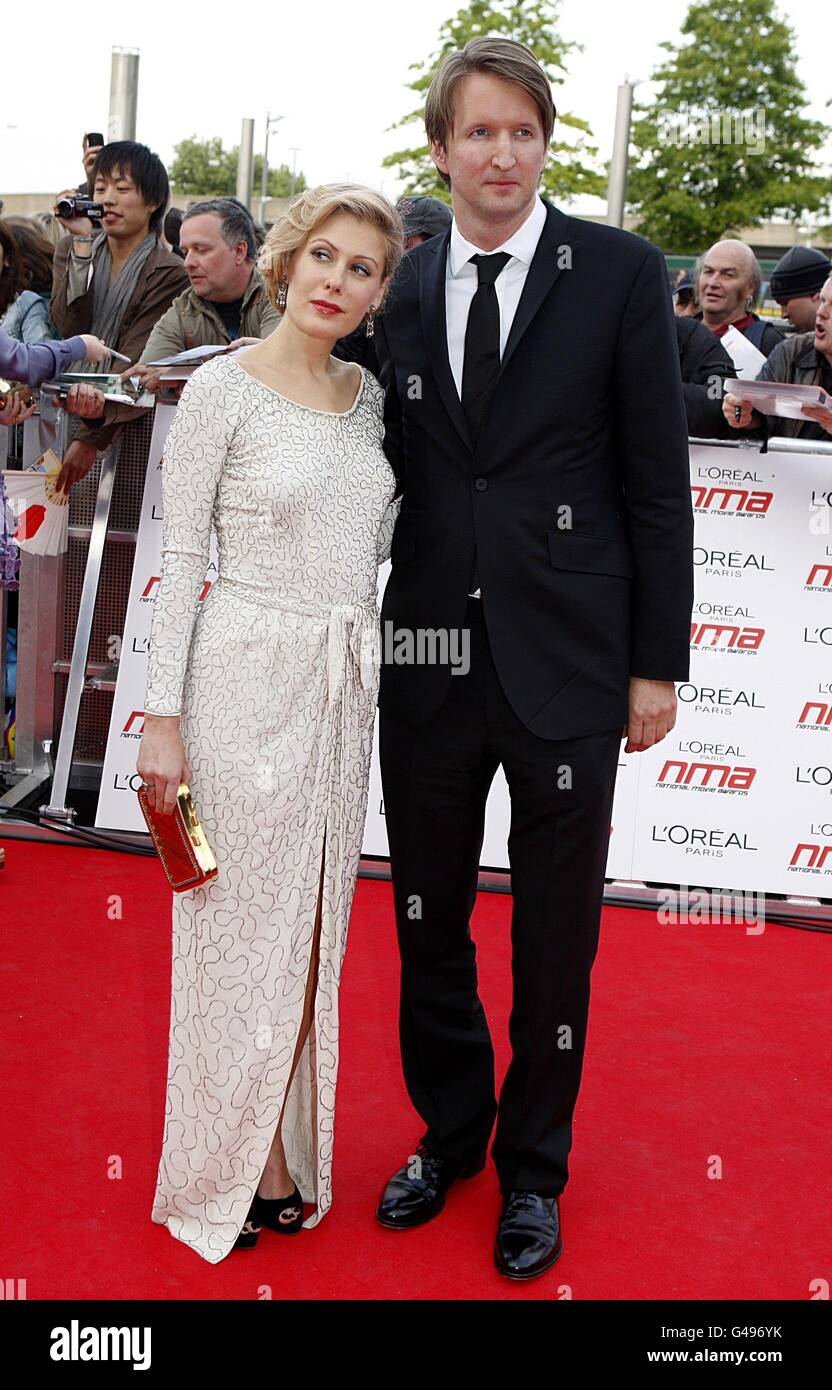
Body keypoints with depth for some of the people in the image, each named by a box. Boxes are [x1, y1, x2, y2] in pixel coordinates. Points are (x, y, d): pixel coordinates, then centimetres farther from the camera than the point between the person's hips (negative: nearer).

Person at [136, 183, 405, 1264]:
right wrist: (163, 717, -11)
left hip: (347, 686, 6)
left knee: (315, 921, 13)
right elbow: (182, 559, -8)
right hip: (251, 677, -6)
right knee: (245, 921, 3)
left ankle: (289, 1155, 29)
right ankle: (237, 1168, 22)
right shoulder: (223, 389, -7)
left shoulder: (368, 394, 10)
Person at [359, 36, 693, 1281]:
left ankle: (532, 1167, 31)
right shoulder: (402, 290, 7)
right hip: (428, 655, 4)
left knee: (555, 933, 10)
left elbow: (658, 479, -3)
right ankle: (449, 1131, 38)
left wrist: (657, 662, -6)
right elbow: (390, 470, 10)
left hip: (567, 663, -3)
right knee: (427, 921, 15)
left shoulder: (621, 274, -3)